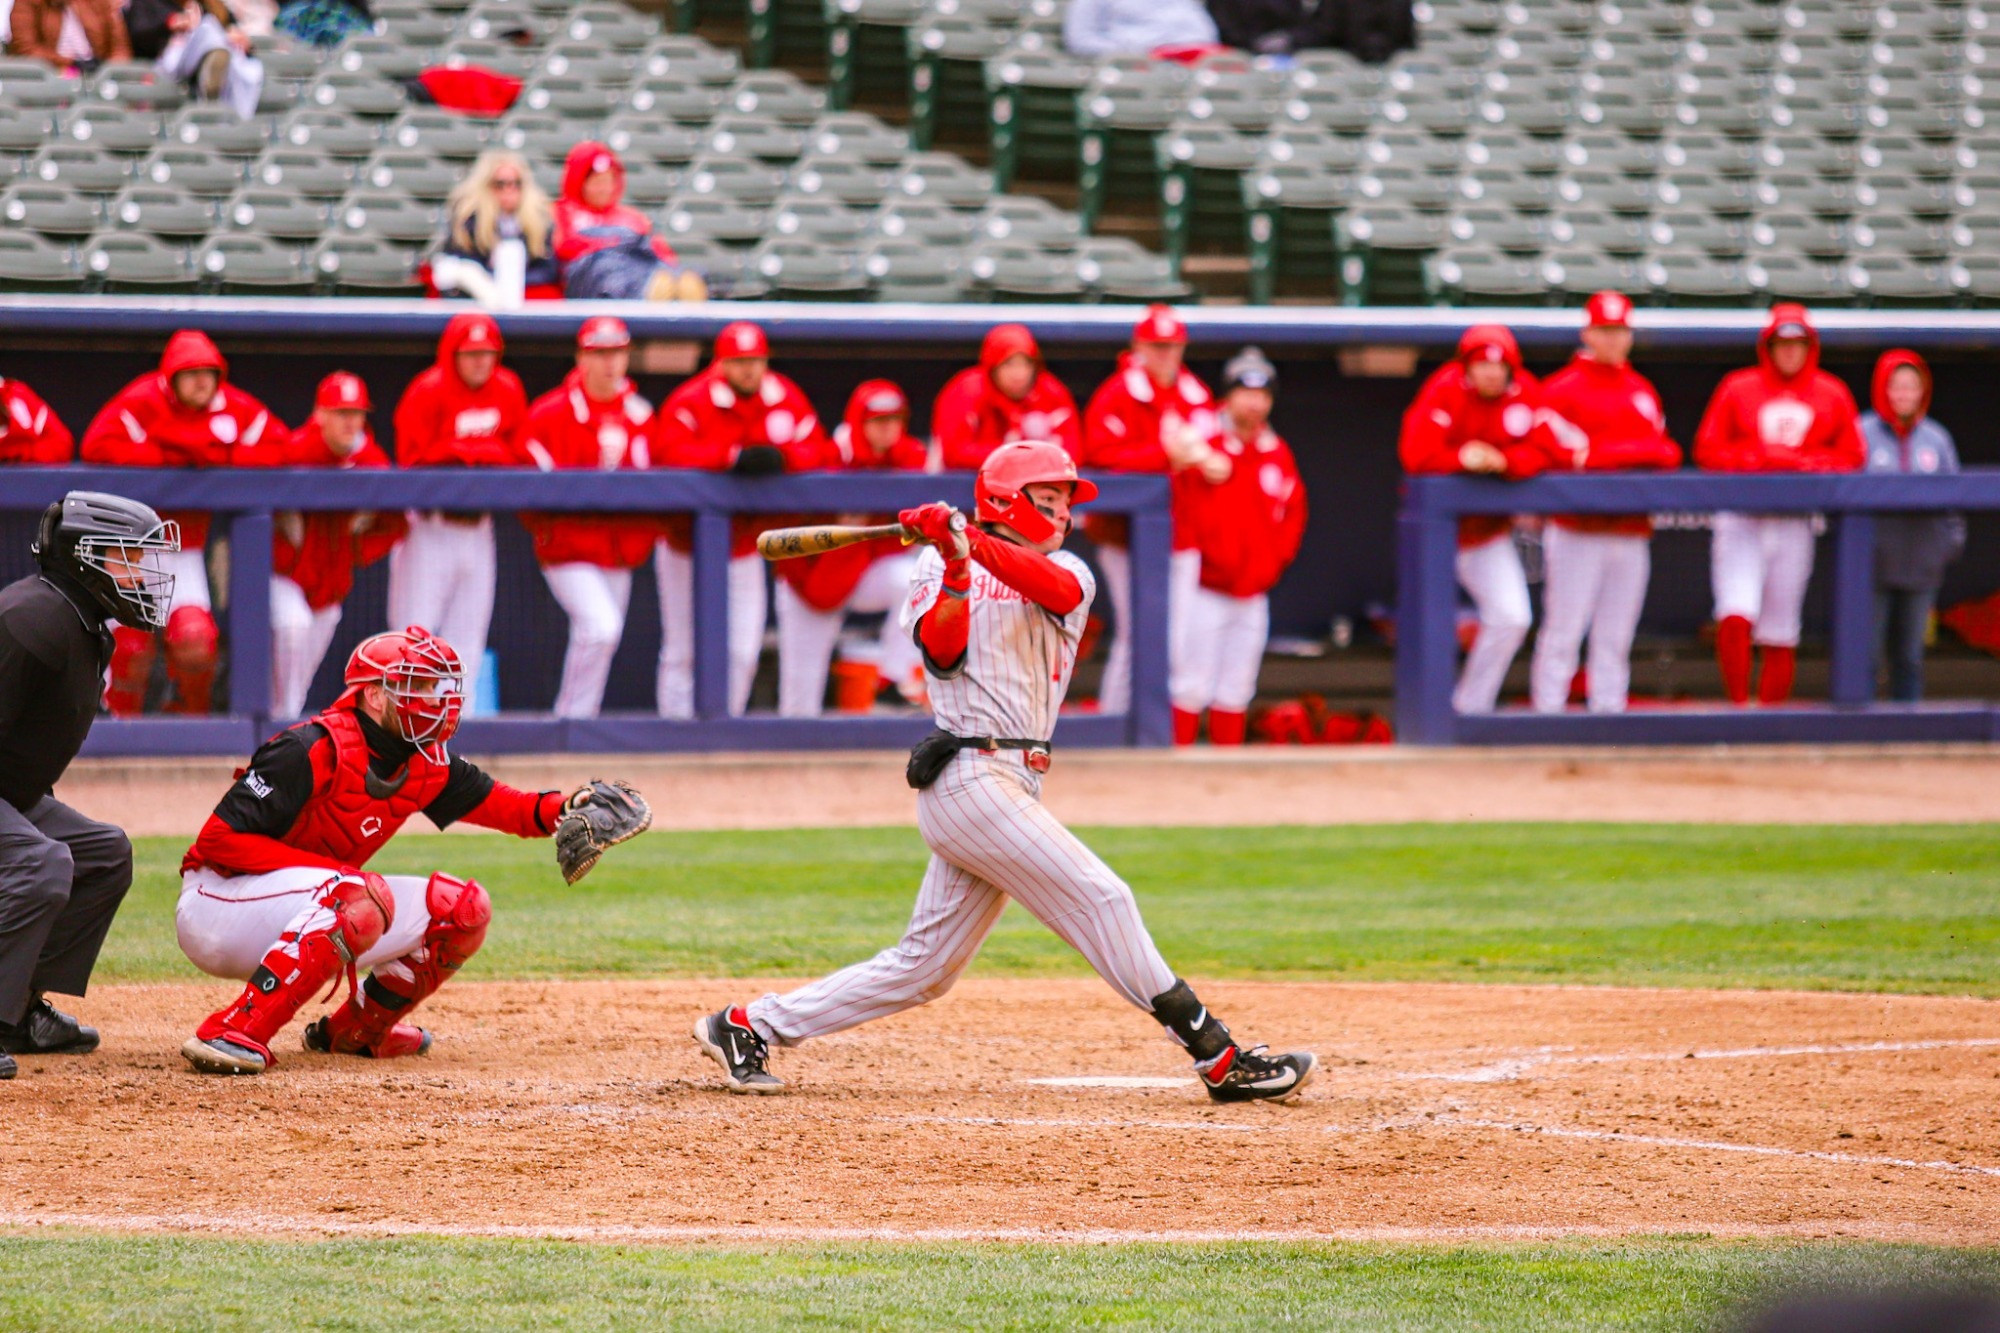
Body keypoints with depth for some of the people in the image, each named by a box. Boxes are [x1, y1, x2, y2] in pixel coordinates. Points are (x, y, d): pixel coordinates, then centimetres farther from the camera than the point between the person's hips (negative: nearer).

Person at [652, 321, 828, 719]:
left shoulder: (787, 400, -1)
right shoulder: (691, 402, -15)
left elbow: (814, 450, -6)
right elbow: (671, 450, -29)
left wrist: (779, 457, -29)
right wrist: (734, 457, -37)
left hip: (746, 546, 3)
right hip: (688, 546, -3)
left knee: (743, 652, 3)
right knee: (683, 651, 2)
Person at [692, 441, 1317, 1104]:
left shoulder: (1070, 572, 16)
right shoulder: (939, 563, 6)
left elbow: (1058, 588, -10)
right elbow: (942, 652, -11)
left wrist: (975, 543, -23)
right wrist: (956, 567, -22)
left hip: (1014, 783, 7)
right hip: (971, 772, -7)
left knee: (924, 965, 8)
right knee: (1101, 900, -11)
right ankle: (1219, 1059, -11)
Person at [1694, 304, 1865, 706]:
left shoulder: (1831, 394, 8)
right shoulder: (1737, 388, 4)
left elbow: (1852, 455, 5)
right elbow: (1707, 450, 0)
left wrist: (1805, 462, -11)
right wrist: (1757, 459, -14)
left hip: (1794, 523, 2)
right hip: (1742, 519, -2)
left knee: (1781, 634, 3)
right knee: (1735, 616, -18)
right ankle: (1738, 705, -10)